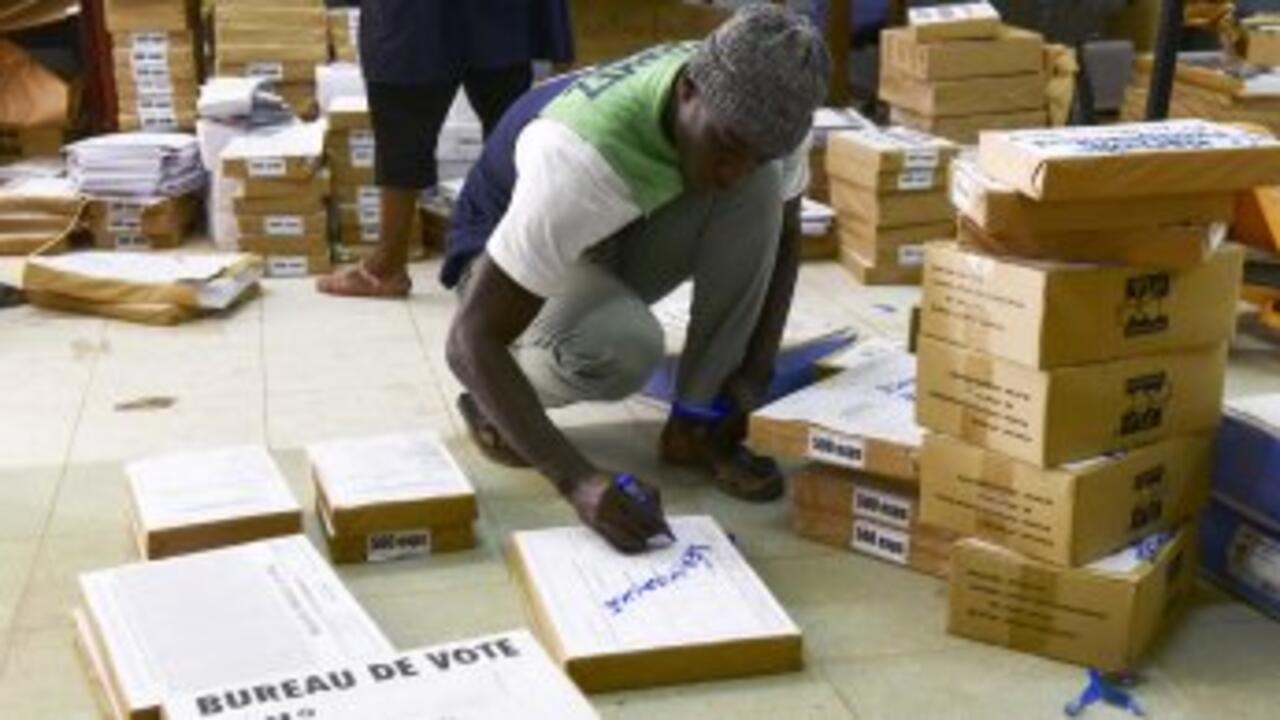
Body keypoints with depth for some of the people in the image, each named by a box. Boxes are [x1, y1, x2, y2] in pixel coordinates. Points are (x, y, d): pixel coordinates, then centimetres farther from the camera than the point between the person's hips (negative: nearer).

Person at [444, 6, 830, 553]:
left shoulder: (750, 115, -22)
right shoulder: (582, 154, -40)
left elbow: (781, 232, -2)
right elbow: (470, 340, -39)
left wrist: (757, 370, -17)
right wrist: (577, 479, -49)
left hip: (626, 236, 5)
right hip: (506, 256, -5)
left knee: (764, 185, -22)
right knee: (623, 344, -37)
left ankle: (698, 423, -12)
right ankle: (494, 403, -4)